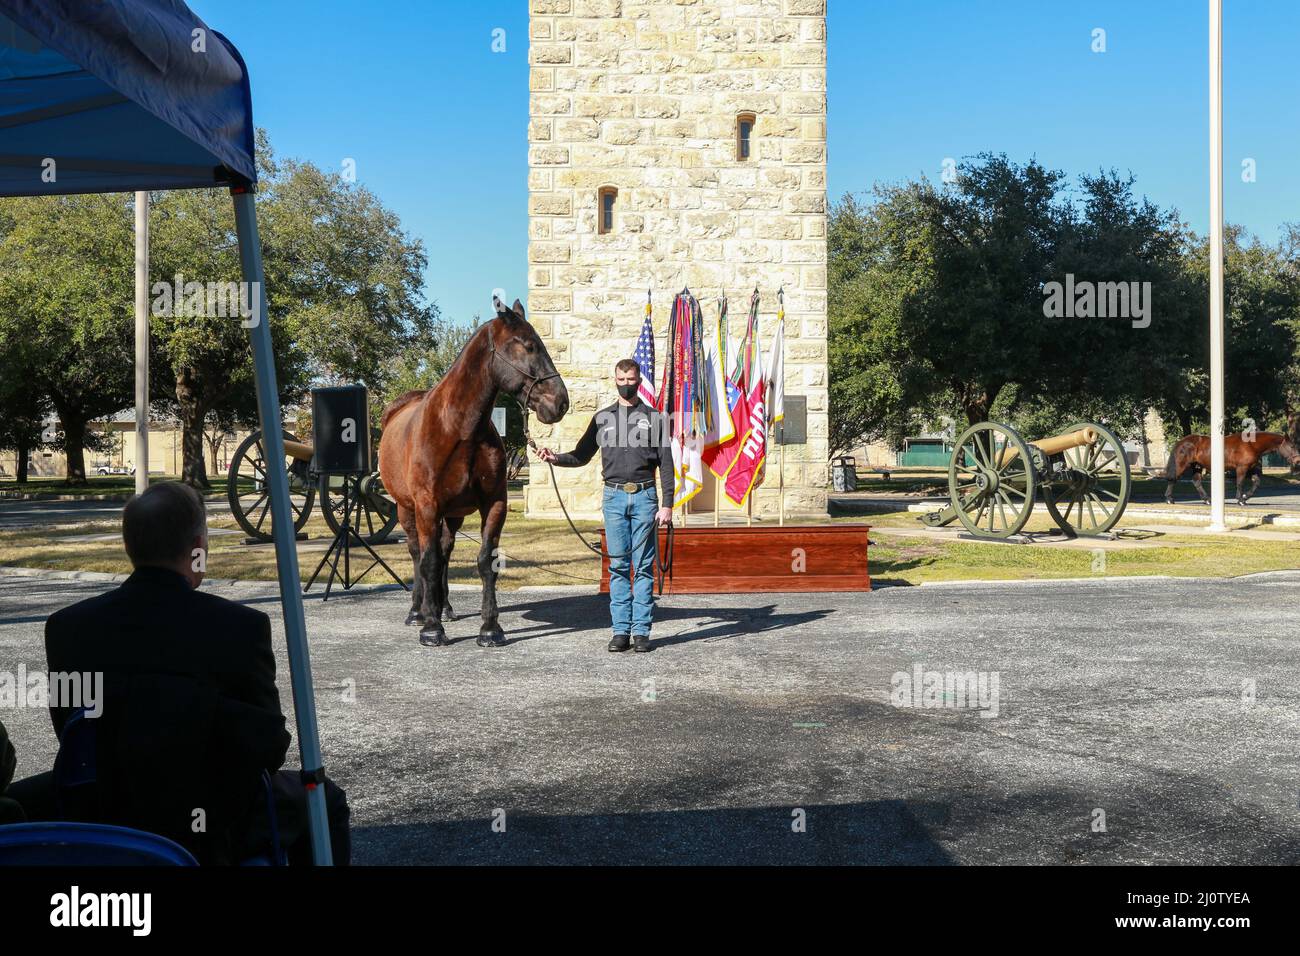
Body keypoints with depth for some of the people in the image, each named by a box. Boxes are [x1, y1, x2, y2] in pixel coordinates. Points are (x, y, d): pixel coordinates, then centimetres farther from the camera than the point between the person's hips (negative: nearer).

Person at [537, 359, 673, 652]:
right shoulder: (602, 417, 11)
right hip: (614, 497, 2)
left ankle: (641, 630, 4)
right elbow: (582, 455, 12)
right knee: (618, 566, 3)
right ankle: (621, 629, 8)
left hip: (644, 497, -2)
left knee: (644, 567, 0)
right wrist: (555, 458, -8)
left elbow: (665, 463, 2)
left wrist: (667, 504, -5)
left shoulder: (654, 417, 5)